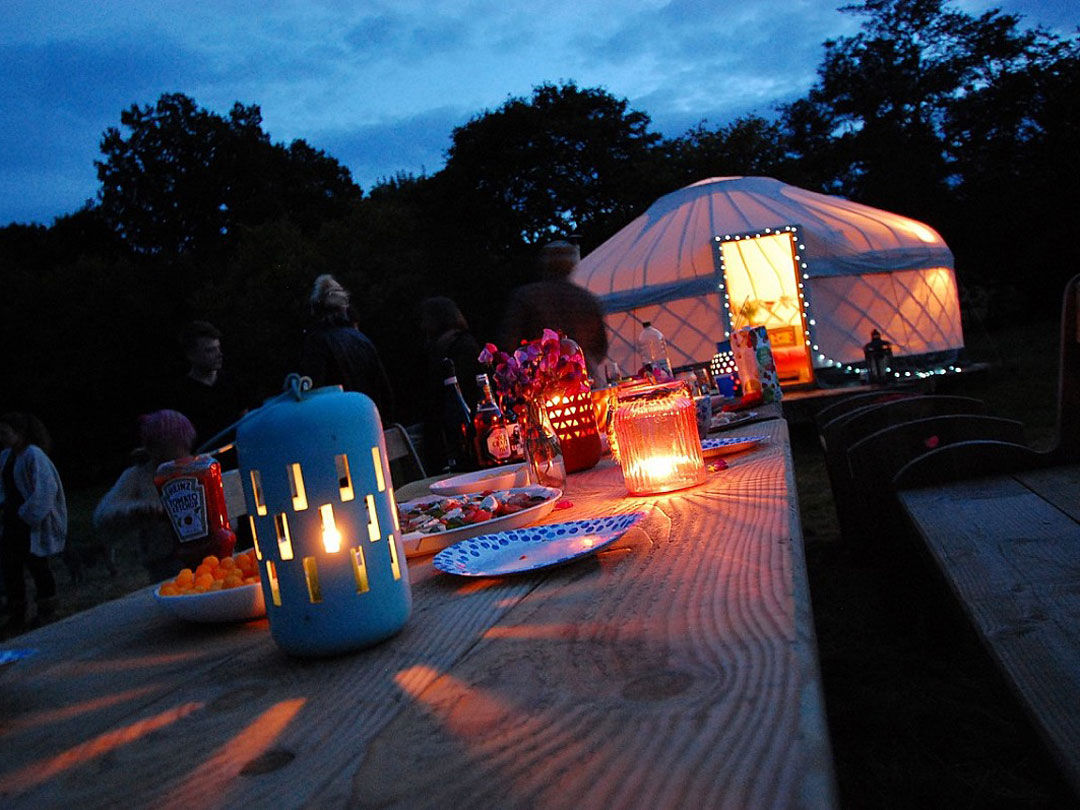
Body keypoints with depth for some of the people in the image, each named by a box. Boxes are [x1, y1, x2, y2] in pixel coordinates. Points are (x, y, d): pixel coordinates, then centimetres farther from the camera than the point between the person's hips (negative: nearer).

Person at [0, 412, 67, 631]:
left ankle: (46, 610, 22)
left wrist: (28, 515, -17)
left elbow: (45, 490, -20)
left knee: (35, 563, 3)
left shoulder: (34, 455, -17)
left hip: (34, 522, -7)